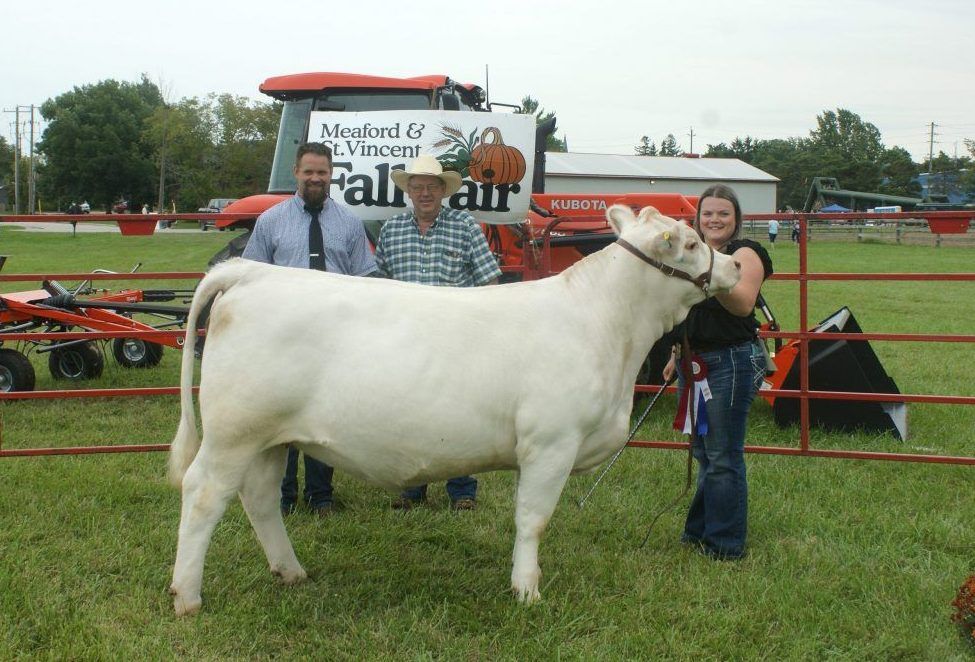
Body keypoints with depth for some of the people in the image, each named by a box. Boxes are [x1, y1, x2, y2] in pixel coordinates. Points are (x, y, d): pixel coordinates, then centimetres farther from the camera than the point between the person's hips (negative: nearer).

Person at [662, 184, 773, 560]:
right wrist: (677, 354, 25)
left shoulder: (744, 254, -9)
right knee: (703, 451, 16)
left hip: (731, 363, -8)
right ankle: (699, 532, 27)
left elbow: (743, 303, -28)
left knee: (723, 455, -6)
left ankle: (725, 543, 1)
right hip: (695, 361, 8)